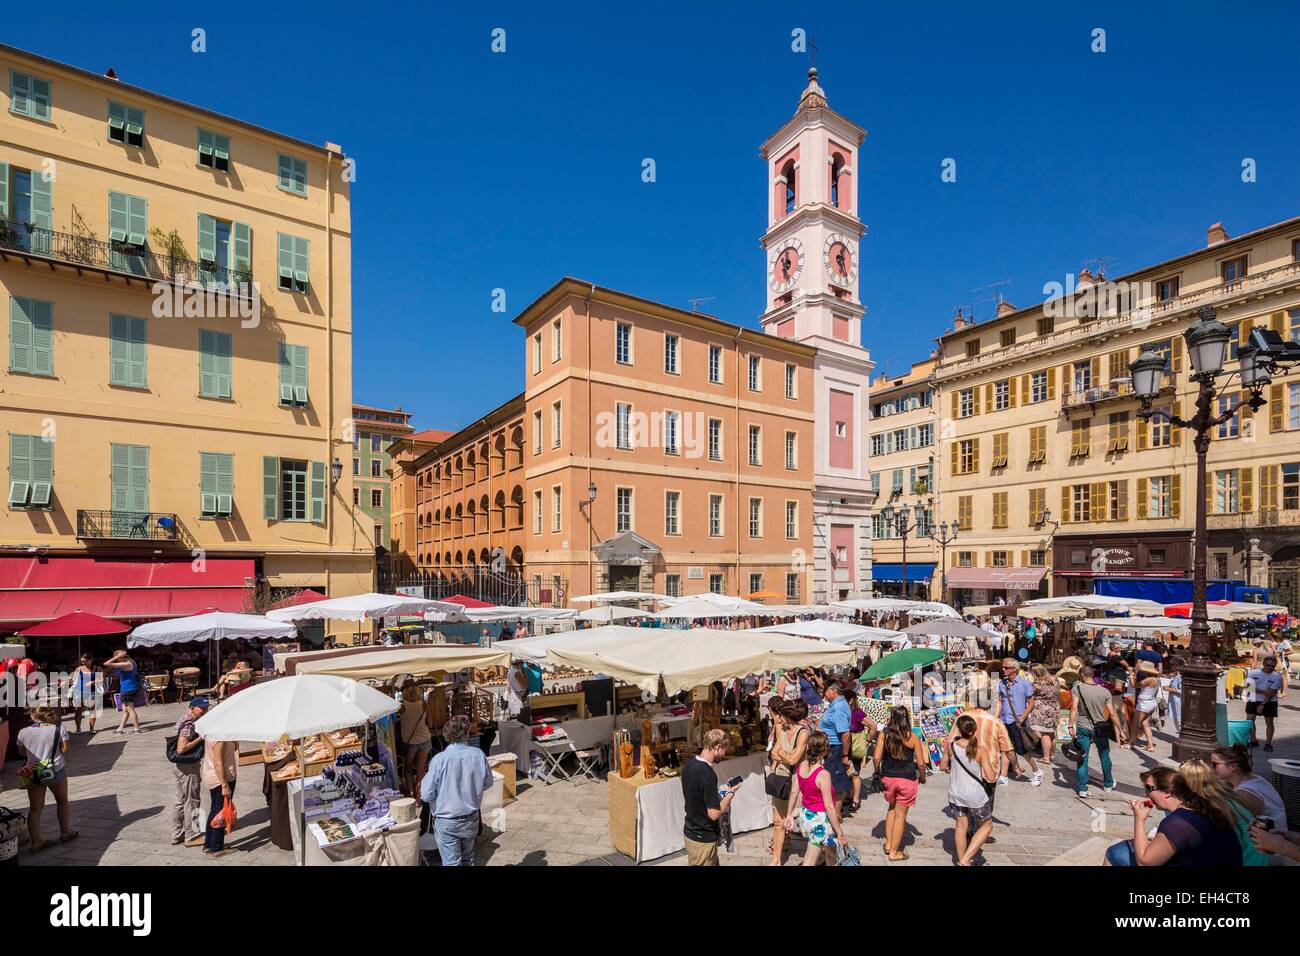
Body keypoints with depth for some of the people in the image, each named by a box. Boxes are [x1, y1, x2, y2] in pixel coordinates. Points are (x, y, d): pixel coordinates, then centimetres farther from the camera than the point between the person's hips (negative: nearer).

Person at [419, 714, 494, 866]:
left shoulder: (439, 759, -23)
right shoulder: (478, 754, -14)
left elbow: (426, 795, -16)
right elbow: (487, 783, 0)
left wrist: (423, 782, 4)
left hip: (446, 822, -3)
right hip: (471, 819, 3)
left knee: (452, 862, 12)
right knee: (468, 858, 24)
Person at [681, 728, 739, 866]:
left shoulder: (689, 765, -2)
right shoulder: (708, 774, -29)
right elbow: (714, 814, -26)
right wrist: (729, 794, -12)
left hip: (690, 832, 8)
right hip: (703, 839, -8)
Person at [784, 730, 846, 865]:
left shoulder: (801, 766, -7)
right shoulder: (823, 774, -26)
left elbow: (794, 792, 3)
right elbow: (829, 807, -22)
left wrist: (789, 815, 14)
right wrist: (840, 833, -12)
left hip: (805, 815, 7)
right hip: (820, 820, -7)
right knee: (810, 862, 13)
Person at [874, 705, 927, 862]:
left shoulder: (884, 734, -4)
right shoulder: (912, 737, -8)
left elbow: (877, 757, -7)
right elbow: (921, 763, -5)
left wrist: (878, 773, 10)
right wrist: (922, 777, 15)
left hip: (888, 778, 2)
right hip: (907, 780, -2)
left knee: (892, 808, 26)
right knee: (900, 815, 9)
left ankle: (888, 843, 28)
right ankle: (894, 852, 18)